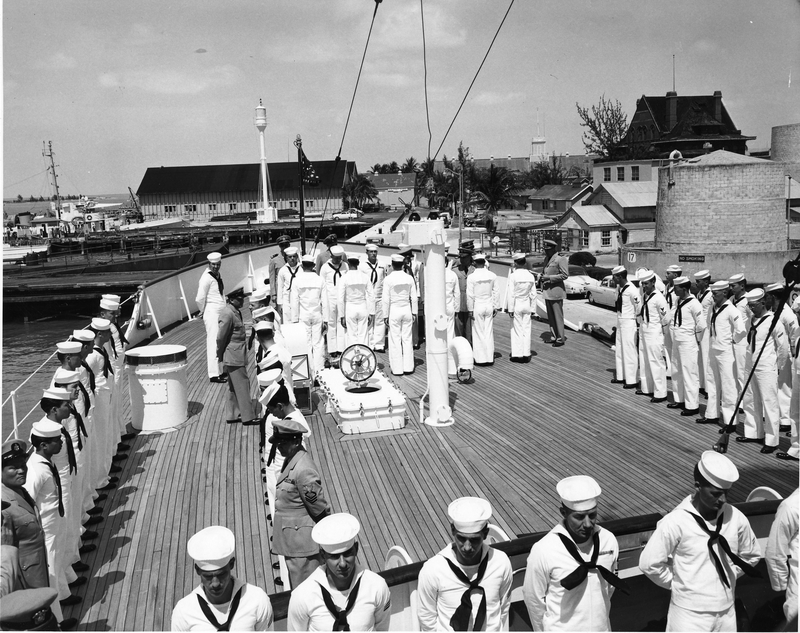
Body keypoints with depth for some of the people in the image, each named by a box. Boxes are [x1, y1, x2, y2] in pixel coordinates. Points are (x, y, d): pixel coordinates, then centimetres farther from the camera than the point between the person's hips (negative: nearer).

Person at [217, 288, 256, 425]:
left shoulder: (236, 312, 12)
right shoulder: (227, 314, -19)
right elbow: (220, 337, -18)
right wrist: (221, 355, -8)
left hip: (238, 356, 10)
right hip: (233, 357, -10)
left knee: (234, 386, 15)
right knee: (242, 385, -3)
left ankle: (233, 415, 24)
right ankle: (247, 417, 4)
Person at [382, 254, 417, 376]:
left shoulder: (388, 279, -10)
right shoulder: (409, 278, 0)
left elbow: (386, 299, -9)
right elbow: (414, 298, 4)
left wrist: (385, 315, -2)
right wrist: (414, 312, 13)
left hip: (394, 310, -3)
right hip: (407, 310, 3)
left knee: (395, 340, 3)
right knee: (407, 339, 9)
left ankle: (397, 369, 5)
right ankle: (408, 367, 13)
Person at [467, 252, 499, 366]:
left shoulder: (471, 277, -11)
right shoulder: (492, 275, 0)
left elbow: (470, 295, -10)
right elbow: (496, 292, 3)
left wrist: (470, 310, -3)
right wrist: (495, 307, 11)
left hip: (477, 306, -3)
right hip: (489, 306, 3)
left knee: (478, 333, 4)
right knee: (489, 332, 10)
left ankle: (480, 358, 7)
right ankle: (490, 357, 14)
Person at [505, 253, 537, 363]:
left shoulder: (513, 275, -15)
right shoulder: (531, 275, 0)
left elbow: (510, 294, -15)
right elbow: (533, 294, 5)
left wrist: (510, 308, -10)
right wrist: (532, 307, 13)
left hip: (516, 304, -4)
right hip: (527, 304, 4)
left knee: (517, 330, 4)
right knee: (526, 330, 9)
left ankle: (518, 354, 7)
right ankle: (526, 354, 14)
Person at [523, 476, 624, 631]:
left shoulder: (609, 541, -11)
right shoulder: (543, 551, -23)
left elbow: (610, 586, 6)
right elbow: (534, 598, -9)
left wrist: (600, 618, 14)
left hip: (601, 628, 3)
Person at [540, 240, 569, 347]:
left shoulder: (560, 259, -10)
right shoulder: (546, 259, 15)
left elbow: (565, 275, -14)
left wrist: (549, 278, -18)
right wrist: (542, 277, 5)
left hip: (556, 292, -8)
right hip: (547, 292, 8)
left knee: (558, 316, -2)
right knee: (550, 317, 11)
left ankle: (560, 339, 5)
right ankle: (554, 336, 19)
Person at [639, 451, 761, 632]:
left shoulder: (736, 518, -5)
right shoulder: (675, 522, -19)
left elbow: (751, 554, 14)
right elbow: (649, 563, -13)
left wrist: (728, 577, 7)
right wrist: (679, 583, -3)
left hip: (726, 610, 4)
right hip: (690, 613, -4)